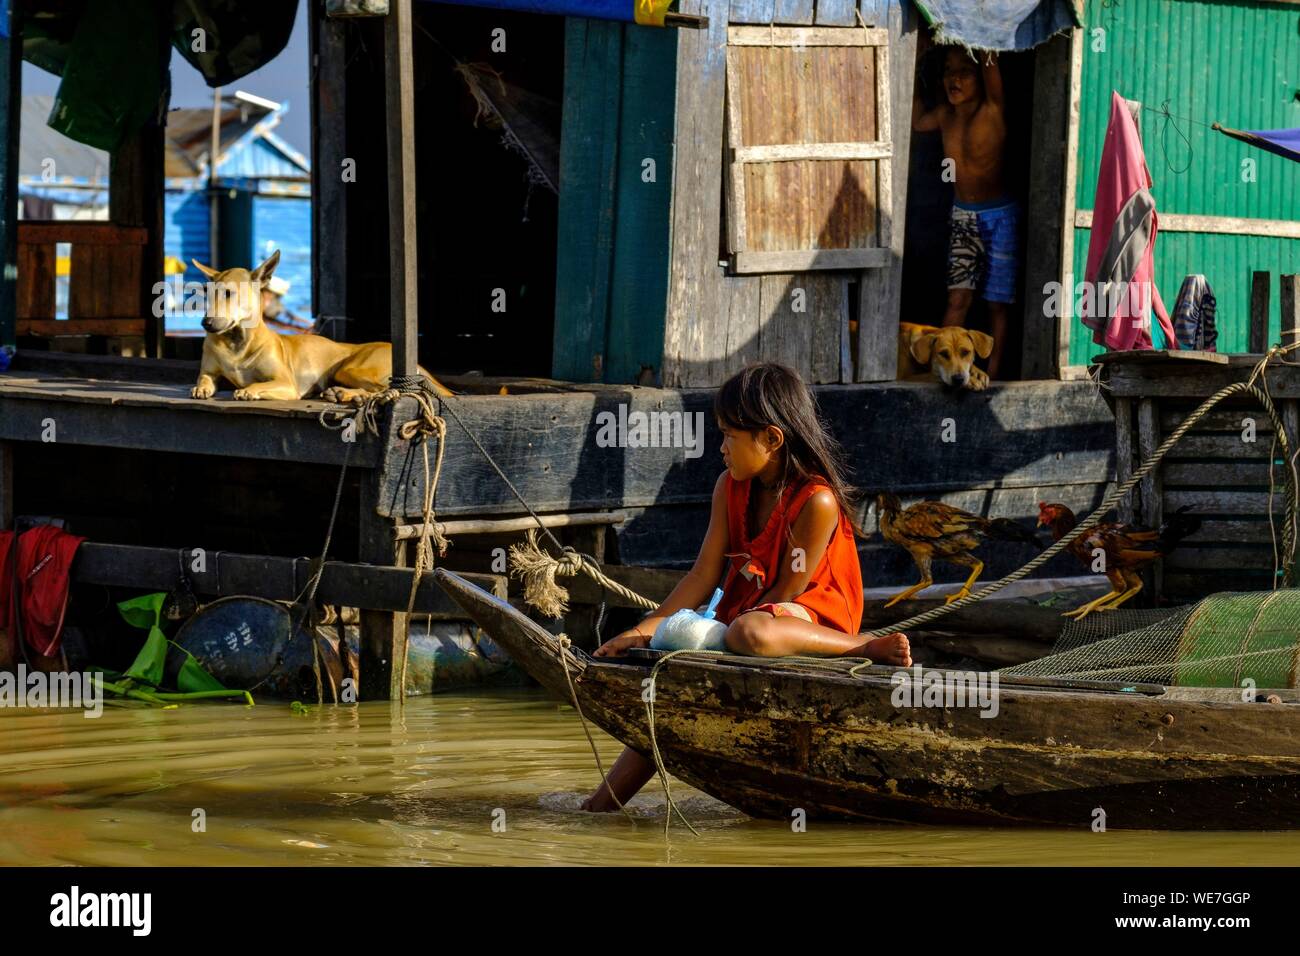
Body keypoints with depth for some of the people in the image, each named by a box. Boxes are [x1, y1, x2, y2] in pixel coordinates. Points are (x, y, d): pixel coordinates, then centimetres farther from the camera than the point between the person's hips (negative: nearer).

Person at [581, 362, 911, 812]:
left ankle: (866, 649, -28)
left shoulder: (817, 501, -20)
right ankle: (603, 803, -1)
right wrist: (647, 628, -8)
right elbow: (704, 576, 2)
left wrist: (723, 633, -13)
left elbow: (786, 591, -16)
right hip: (747, 612, 8)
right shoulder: (731, 488, 4)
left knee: (750, 633, -40)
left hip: (814, 617, -8)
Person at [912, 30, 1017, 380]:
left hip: (998, 216, -4)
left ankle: (991, 374, 10)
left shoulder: (992, 112, -17)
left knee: (996, 302, 3)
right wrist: (917, 58, 14)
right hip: (961, 216, 4)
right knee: (958, 296, -5)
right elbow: (917, 121, 21)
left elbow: (991, 64, -32)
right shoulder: (946, 115, -1)